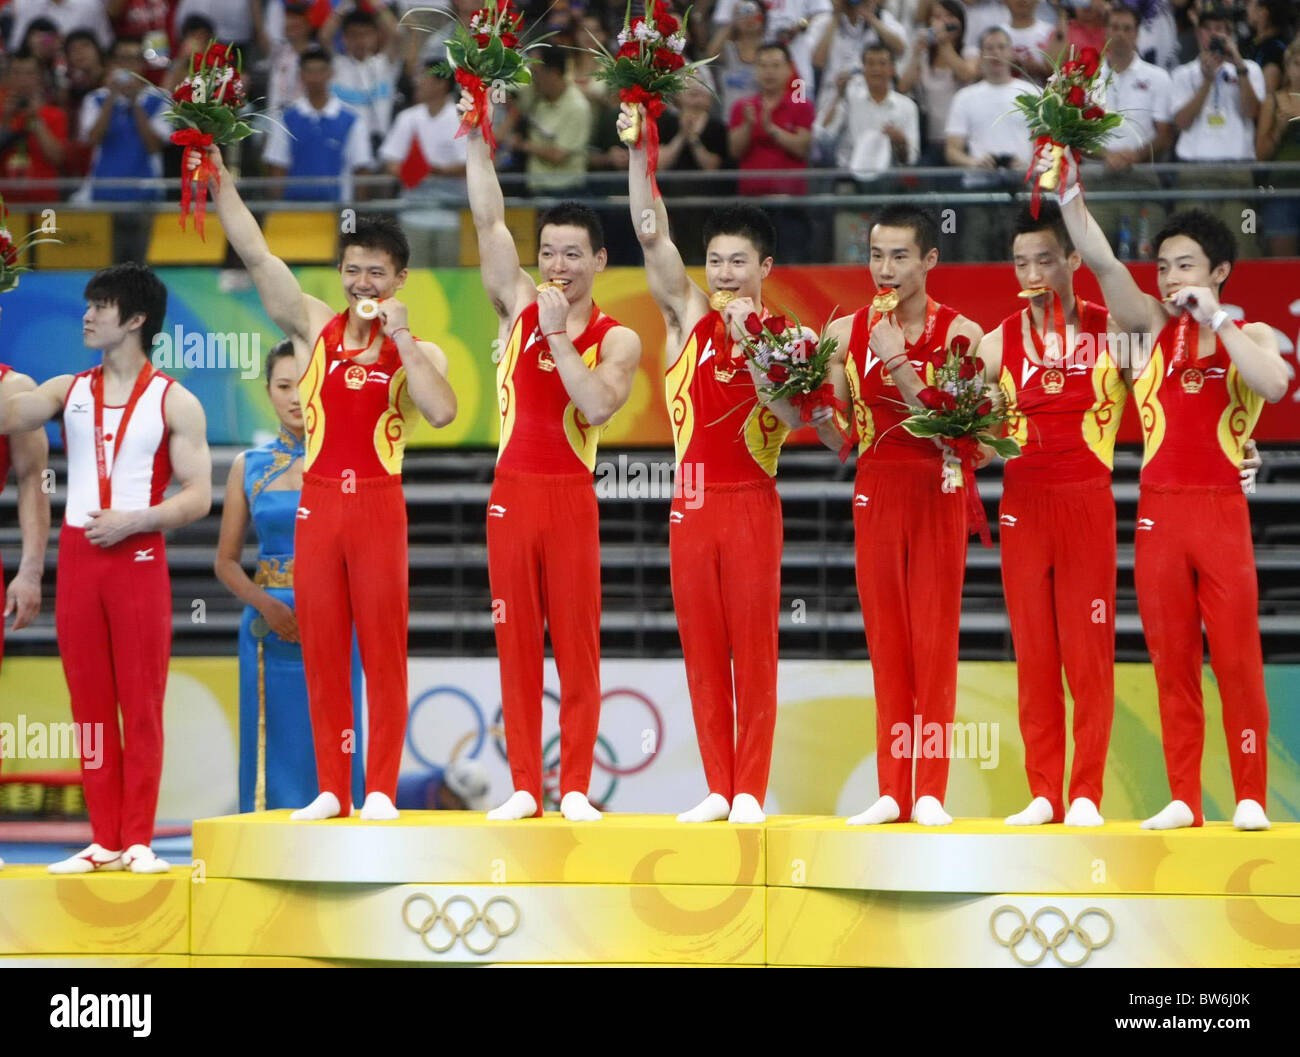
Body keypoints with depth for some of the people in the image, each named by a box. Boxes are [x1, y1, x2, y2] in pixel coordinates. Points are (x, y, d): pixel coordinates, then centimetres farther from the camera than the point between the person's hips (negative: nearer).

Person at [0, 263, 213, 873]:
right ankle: (104, 842, 7)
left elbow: (197, 497, -5)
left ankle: (138, 841, -3)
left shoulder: (173, 403, 0)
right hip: (76, 555, 4)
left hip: (138, 557, -4)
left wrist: (134, 520, -16)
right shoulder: (68, 392, 12)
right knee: (90, 705, 4)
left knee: (141, 704, -4)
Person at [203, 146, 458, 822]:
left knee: (383, 650, -3)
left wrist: (400, 340, -13)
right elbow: (256, 255, 5)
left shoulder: (418, 351, 4)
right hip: (317, 502, 3)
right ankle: (331, 790, 7)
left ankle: (381, 789, -1)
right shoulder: (314, 327, 10)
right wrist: (219, 179, -1)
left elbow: (441, 413, -16)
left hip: (378, 505, -3)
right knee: (321, 651, 3)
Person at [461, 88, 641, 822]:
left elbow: (597, 406, -17)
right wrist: (478, 144, -1)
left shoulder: (617, 340, 0)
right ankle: (525, 787, 6)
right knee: (516, 644, 3)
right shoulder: (519, 307, 9)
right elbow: (489, 222, 4)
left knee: (577, 644, -3)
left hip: (572, 497, -3)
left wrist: (558, 336, -15)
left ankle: (576, 788, -1)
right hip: (513, 491, 3)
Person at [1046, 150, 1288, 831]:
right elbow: (1102, 263, -3)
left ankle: (1250, 797, 2)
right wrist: (1069, 194, -15)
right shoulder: (1153, 325, 8)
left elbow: (1274, 386, -17)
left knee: (1237, 657, -3)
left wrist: (1216, 320, -15)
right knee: (1171, 659, 3)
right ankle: (1183, 800, 7)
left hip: (1221, 507, -2)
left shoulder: (1248, 337, 4)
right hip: (1159, 508, 2)